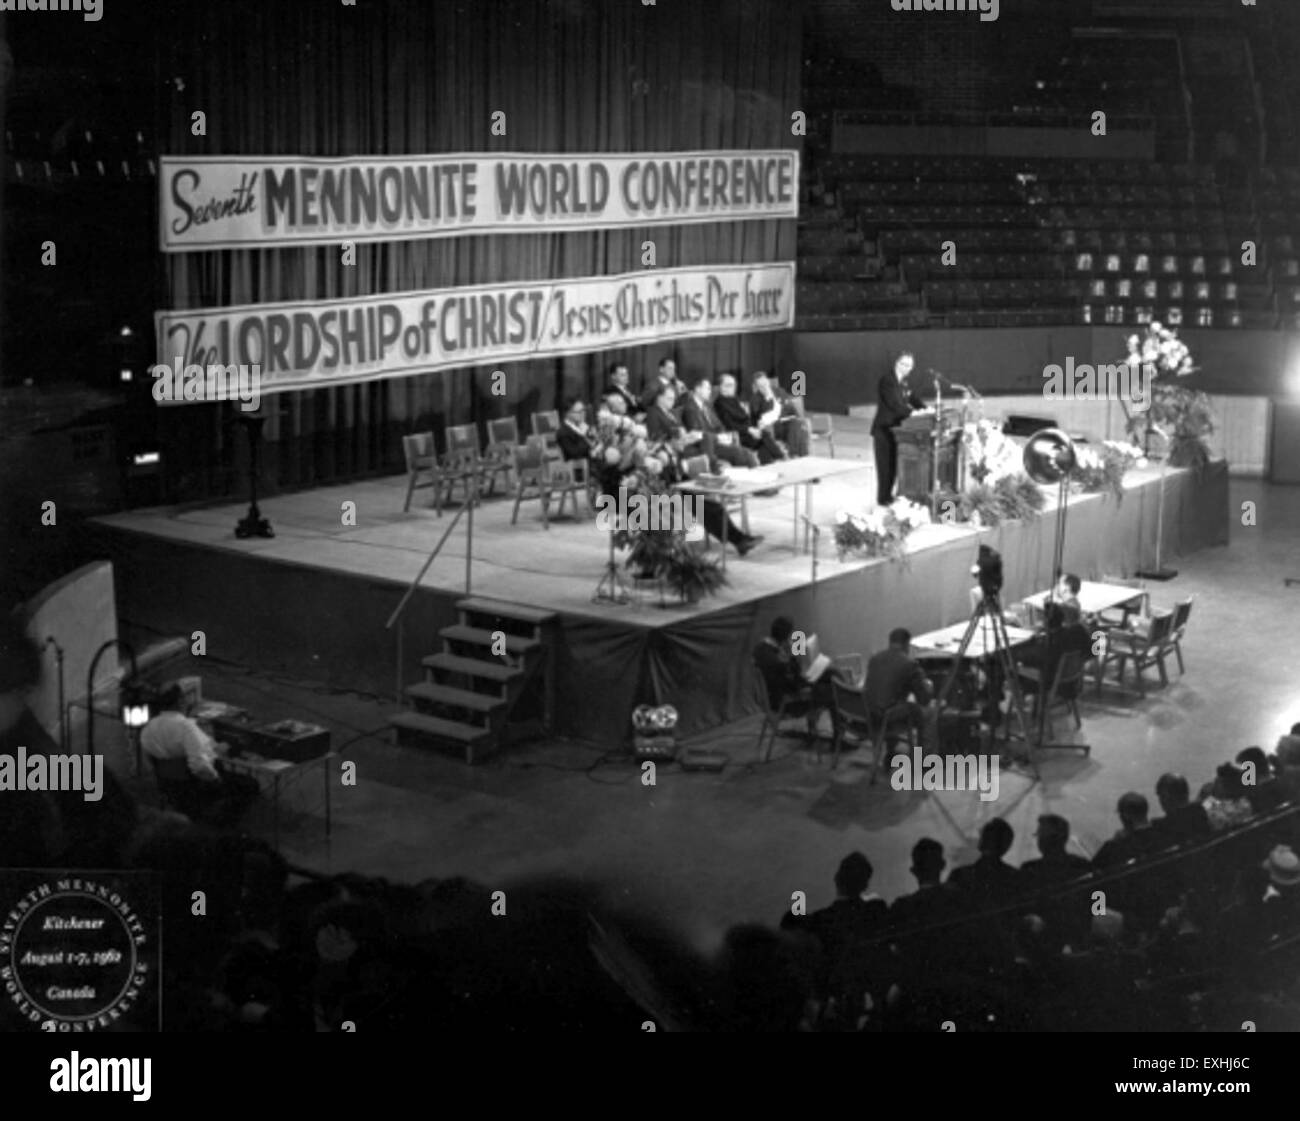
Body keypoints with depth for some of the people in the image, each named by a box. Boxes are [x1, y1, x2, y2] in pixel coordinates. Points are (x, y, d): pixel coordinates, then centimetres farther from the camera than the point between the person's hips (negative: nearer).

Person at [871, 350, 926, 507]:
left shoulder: (904, 383, 12)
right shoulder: (886, 380, -14)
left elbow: (912, 398, 15)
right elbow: (893, 403, -24)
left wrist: (925, 409, -2)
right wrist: (912, 412, -29)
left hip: (896, 428, 8)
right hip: (884, 429, -8)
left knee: (894, 465, 11)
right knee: (885, 464, -4)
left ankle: (888, 495, 20)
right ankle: (883, 499, 2)